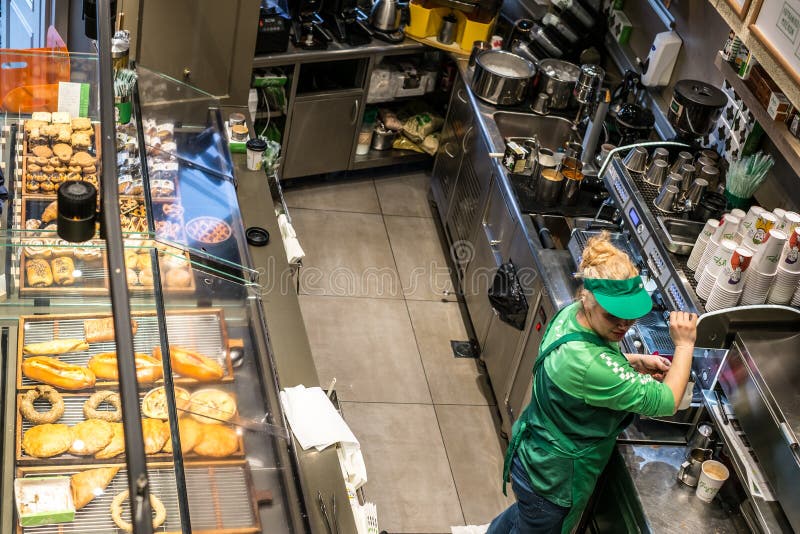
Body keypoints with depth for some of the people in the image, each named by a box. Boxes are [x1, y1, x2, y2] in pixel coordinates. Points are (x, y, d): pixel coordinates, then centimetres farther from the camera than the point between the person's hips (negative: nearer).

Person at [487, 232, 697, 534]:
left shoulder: (570, 315, -12)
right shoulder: (587, 364, -41)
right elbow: (665, 402, -30)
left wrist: (634, 362, -2)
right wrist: (684, 345, -19)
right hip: (552, 481, -9)